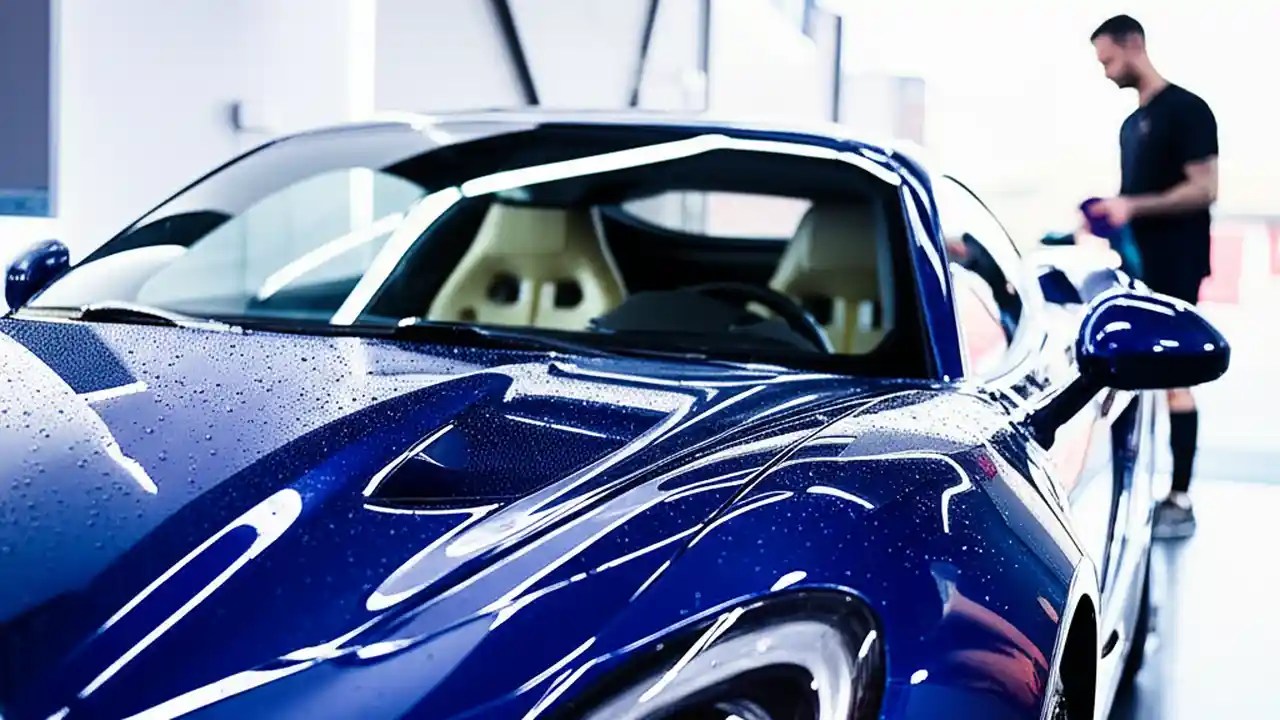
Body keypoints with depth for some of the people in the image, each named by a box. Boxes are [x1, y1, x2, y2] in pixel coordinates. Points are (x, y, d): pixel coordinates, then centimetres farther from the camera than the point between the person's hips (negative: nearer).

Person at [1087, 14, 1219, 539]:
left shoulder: (1185, 109, -8)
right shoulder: (1131, 123, 19)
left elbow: (1205, 188, -15)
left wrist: (1133, 206, -22)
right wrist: (1110, 214, 7)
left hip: (1173, 267, -9)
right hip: (1137, 265, 9)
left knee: (1172, 377, -9)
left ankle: (1180, 501, -7)